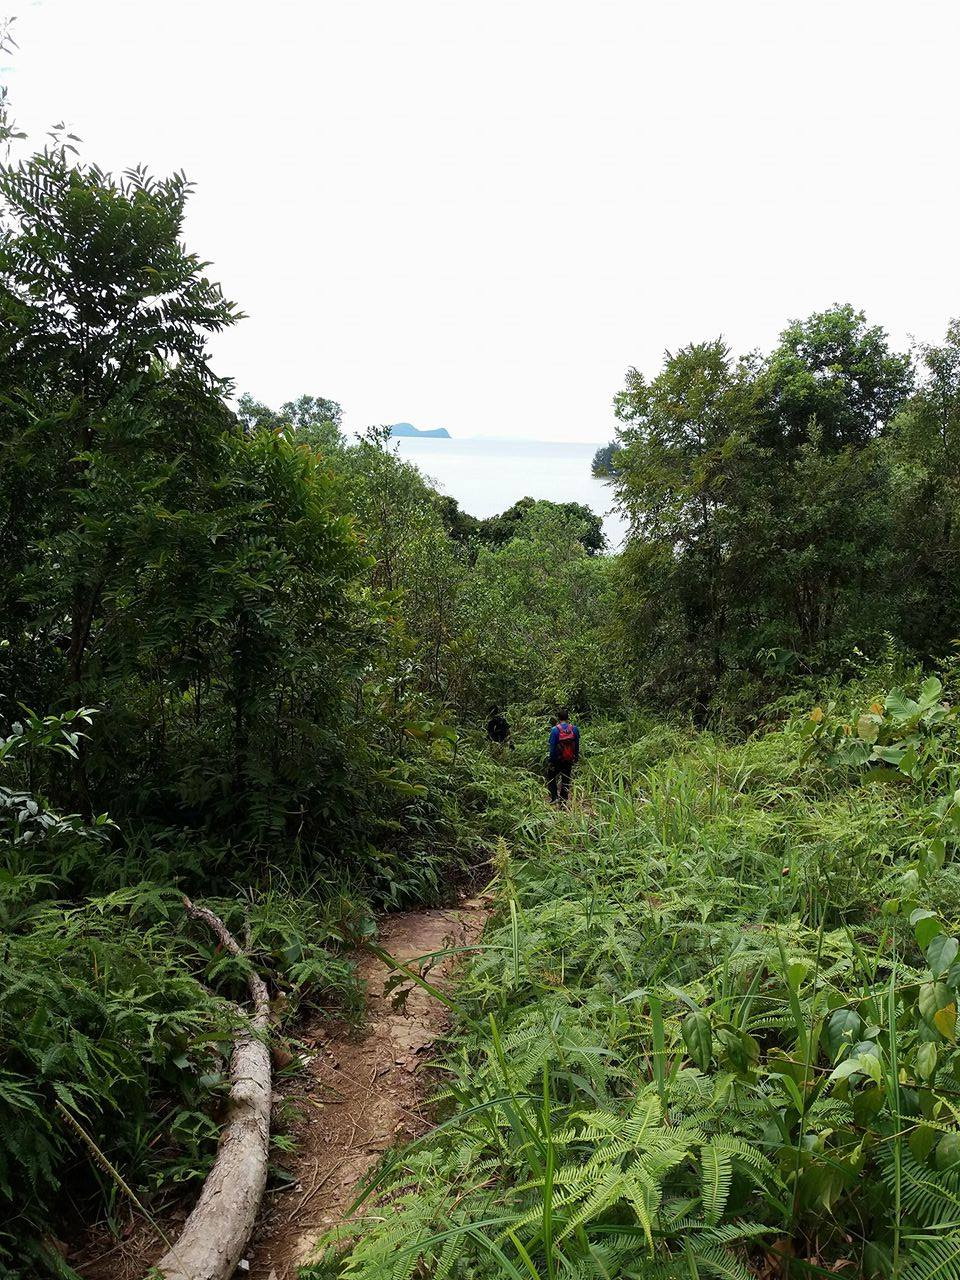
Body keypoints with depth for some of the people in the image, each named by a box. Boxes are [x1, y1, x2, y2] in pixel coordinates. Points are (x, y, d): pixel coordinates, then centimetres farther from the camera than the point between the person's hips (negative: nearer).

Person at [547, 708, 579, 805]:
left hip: (557, 760, -3)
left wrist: (551, 762, -6)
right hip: (569, 761, 3)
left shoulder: (555, 730, -15)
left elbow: (552, 747, -13)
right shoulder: (574, 729, -5)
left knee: (551, 777, 14)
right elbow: (577, 746, 3)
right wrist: (576, 758, 14)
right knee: (566, 780, 13)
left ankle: (554, 797, 1)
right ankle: (564, 800, 17)